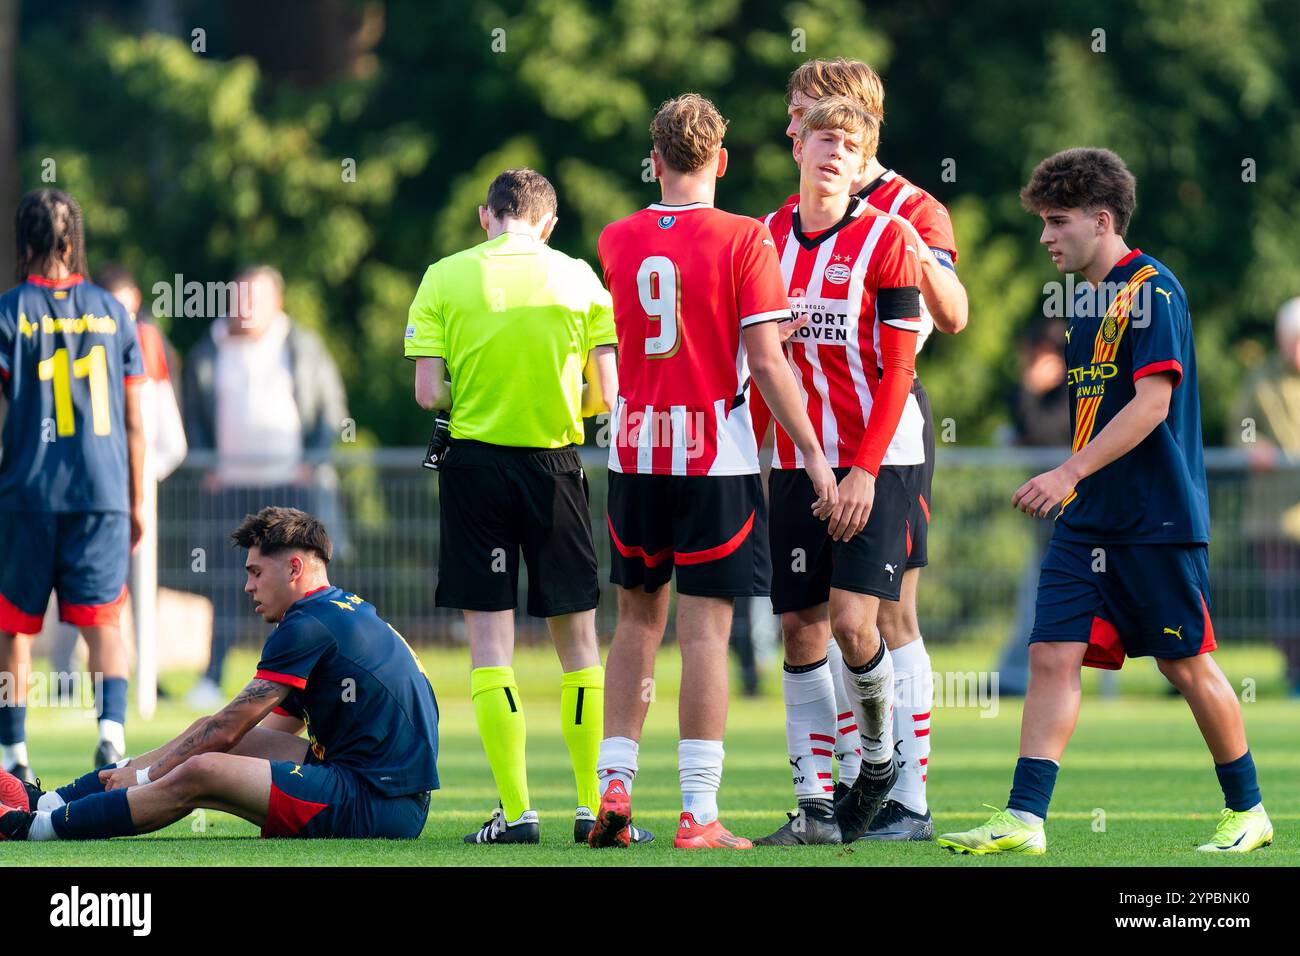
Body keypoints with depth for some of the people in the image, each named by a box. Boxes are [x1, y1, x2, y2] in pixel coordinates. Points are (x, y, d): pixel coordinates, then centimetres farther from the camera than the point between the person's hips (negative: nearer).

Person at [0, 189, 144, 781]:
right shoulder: (112, 312, 6)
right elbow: (132, 421, 8)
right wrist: (136, 501, 17)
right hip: (103, 491, 1)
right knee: (102, 622, 1)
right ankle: (112, 728, -22)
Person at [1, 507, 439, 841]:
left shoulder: (311, 624, -11)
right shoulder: (345, 615, 21)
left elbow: (227, 728, -9)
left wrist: (146, 776, 2)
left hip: (379, 804, -10)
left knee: (200, 774, -18)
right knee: (209, 734, 12)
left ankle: (39, 826, -10)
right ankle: (49, 802, 12)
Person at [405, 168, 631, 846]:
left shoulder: (445, 278, -1)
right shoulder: (579, 279, 1)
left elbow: (427, 393, -6)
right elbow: (606, 393, -1)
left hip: (474, 462, -1)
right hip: (554, 467, 1)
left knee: (489, 639, 1)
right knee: (577, 637, 10)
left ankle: (516, 810, -6)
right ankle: (595, 806, 6)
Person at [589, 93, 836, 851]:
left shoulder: (617, 241, 5)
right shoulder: (743, 240, -8)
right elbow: (766, 362, -12)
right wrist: (815, 456, -7)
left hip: (635, 449, 4)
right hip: (716, 458, -4)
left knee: (639, 618, 17)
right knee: (705, 628, -4)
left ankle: (615, 783, 11)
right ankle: (699, 813, -6)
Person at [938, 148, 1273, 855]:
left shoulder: (1152, 290, -12)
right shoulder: (1089, 301, 15)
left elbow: (1153, 402, -21)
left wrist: (1069, 472, -25)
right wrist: (1073, 487, 18)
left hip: (1159, 520, -8)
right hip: (1088, 519, 8)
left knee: (1185, 663, 1)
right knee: (1051, 655, -4)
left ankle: (1247, 810, 16)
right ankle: (1024, 818, -8)